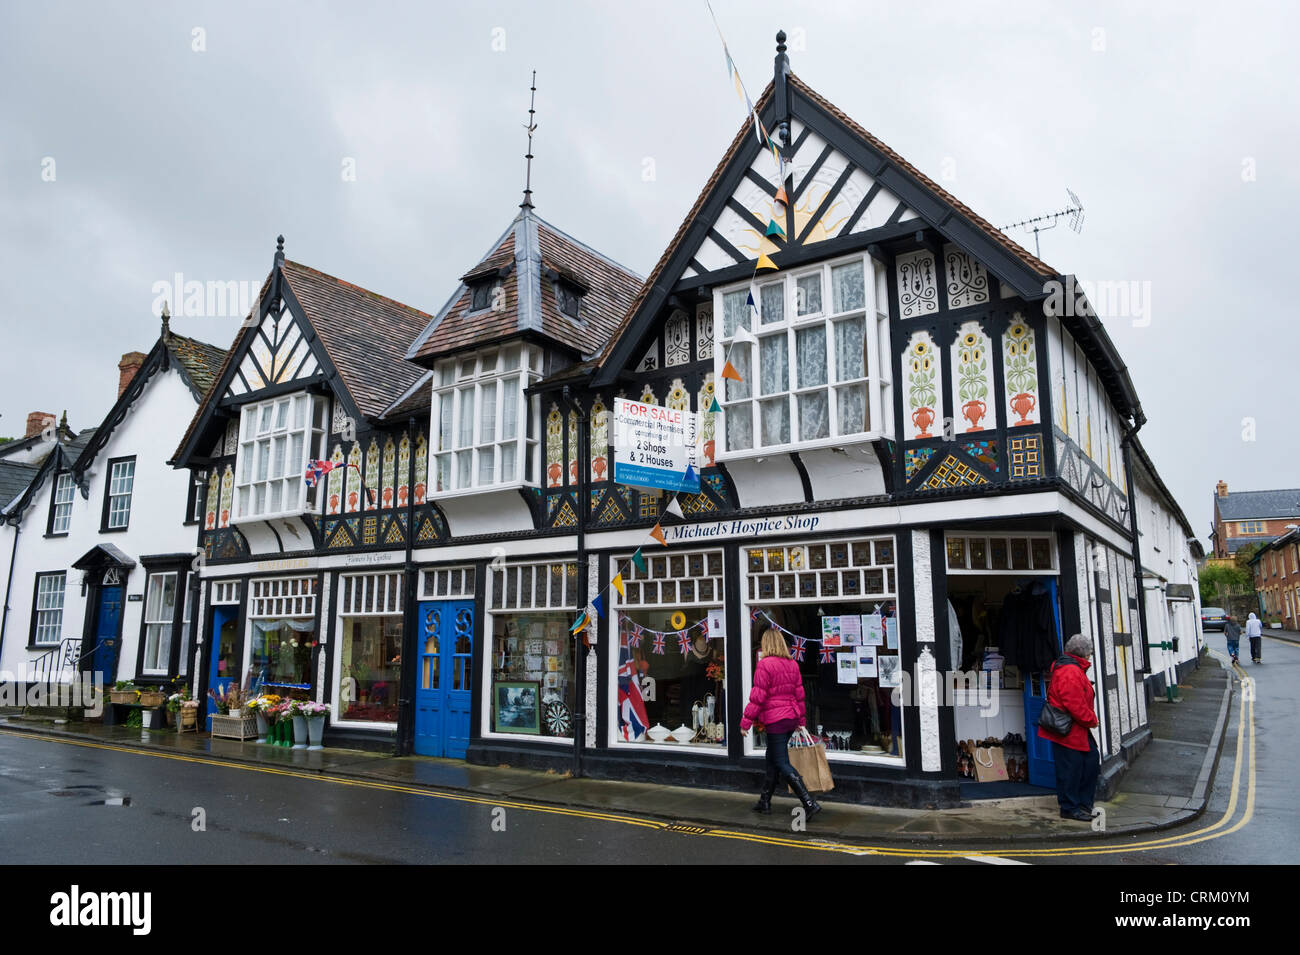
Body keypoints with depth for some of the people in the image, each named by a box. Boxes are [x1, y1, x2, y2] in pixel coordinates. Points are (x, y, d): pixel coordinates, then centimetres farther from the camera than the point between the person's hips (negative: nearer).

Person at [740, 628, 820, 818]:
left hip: (775, 720, -8)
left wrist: (746, 721, -10)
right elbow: (799, 694, 13)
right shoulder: (793, 664, 8)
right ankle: (764, 802, 28)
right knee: (772, 759, 19)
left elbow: (758, 697, -16)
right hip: (791, 718, 8)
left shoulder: (764, 664, -14)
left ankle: (810, 804, -9)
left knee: (782, 763, -3)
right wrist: (801, 720, 21)